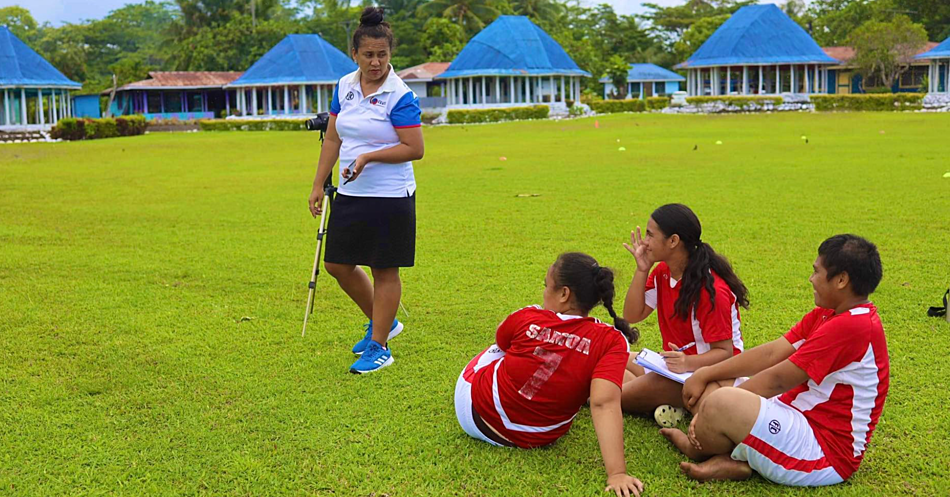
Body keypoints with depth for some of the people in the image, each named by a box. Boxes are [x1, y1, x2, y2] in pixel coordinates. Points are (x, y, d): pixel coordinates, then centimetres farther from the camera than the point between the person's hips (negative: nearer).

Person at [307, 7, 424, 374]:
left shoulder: (400, 96, -14)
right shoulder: (344, 87, 6)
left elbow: (415, 149, -16)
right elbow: (332, 139, 13)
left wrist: (368, 156, -22)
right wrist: (318, 185, 12)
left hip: (390, 197, -7)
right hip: (350, 194, 7)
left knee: (384, 270, 2)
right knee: (337, 264, 12)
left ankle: (379, 347, 14)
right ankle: (382, 323, 32)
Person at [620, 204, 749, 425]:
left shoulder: (710, 289, -24)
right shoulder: (662, 273, 2)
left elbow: (724, 352, -21)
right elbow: (632, 315, 0)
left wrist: (687, 363, -40)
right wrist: (642, 270, -7)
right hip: (677, 363, 10)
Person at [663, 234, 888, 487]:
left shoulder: (852, 327, -22)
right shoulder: (827, 315, 8)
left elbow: (776, 380, -20)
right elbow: (771, 353, 5)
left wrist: (716, 407, -10)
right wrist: (704, 374, -1)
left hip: (824, 454, -10)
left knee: (721, 403, -29)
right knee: (712, 387, 12)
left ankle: (696, 449, 4)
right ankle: (736, 460, -9)